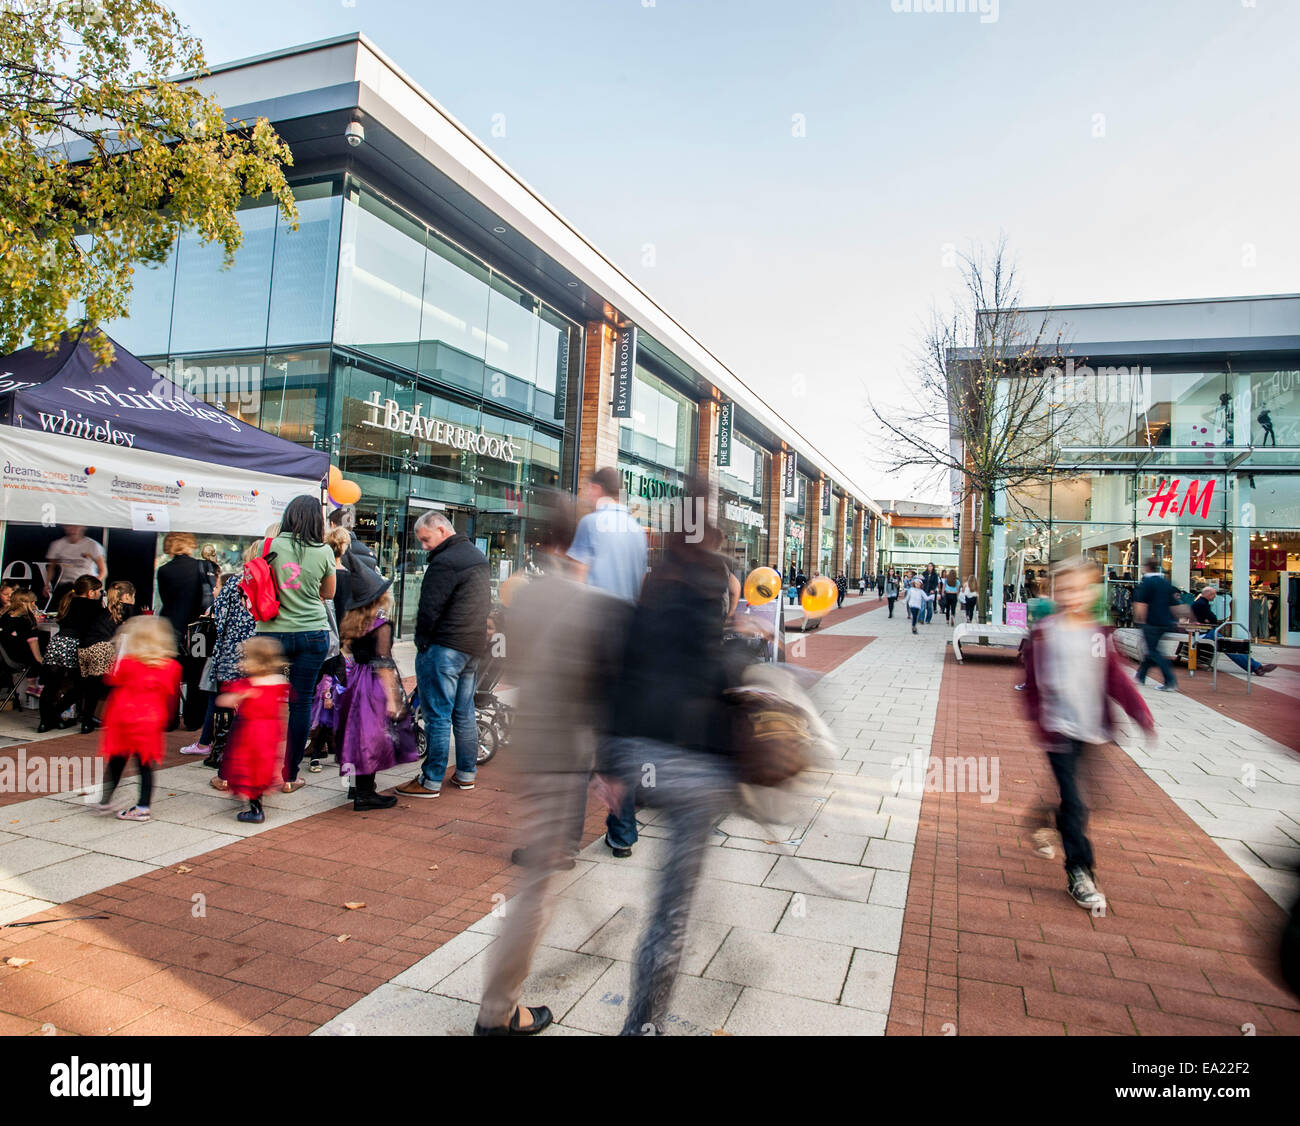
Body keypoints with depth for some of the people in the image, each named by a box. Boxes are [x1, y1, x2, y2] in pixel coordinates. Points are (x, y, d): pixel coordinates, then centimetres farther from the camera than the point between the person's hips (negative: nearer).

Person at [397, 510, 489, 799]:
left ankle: (431, 780, 4)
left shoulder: (444, 562, -15)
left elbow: (429, 610, -16)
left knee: (438, 716, -3)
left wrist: (421, 643, -3)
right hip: (475, 647, 9)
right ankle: (466, 774, 22)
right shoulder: (477, 556, 15)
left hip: (445, 648, -9)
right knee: (464, 713, 15)